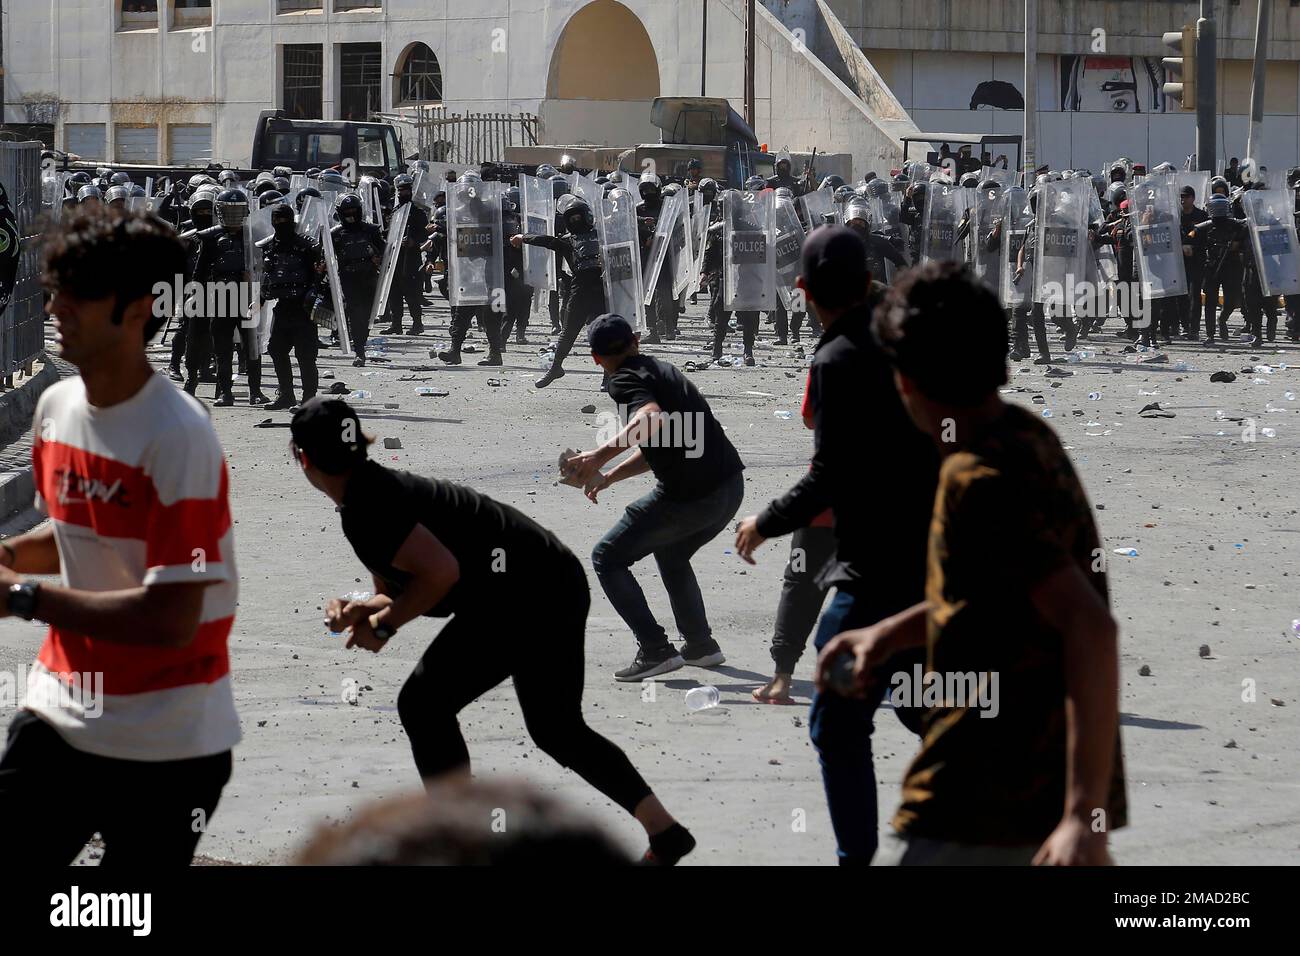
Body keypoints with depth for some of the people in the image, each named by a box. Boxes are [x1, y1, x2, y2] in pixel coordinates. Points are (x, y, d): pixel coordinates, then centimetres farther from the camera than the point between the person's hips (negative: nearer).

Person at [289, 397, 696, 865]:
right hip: (557, 582, 11)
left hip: (525, 593, -11)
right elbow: (398, 588, 21)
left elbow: (441, 571, -25)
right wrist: (362, 608, 1)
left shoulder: (365, 508, -17)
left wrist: (382, 626, -14)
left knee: (424, 703, -5)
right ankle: (665, 831, 25)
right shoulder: (376, 486, 15)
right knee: (557, 730, 22)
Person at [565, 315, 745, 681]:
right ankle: (701, 646, 32)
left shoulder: (625, 380, -6)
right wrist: (607, 476, 32)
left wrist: (600, 455, -36)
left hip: (688, 497, -9)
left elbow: (653, 419, -29)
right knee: (671, 553, 34)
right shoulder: (661, 369, 21)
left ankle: (655, 650, -4)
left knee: (607, 558, 5)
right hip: (731, 486, 9)